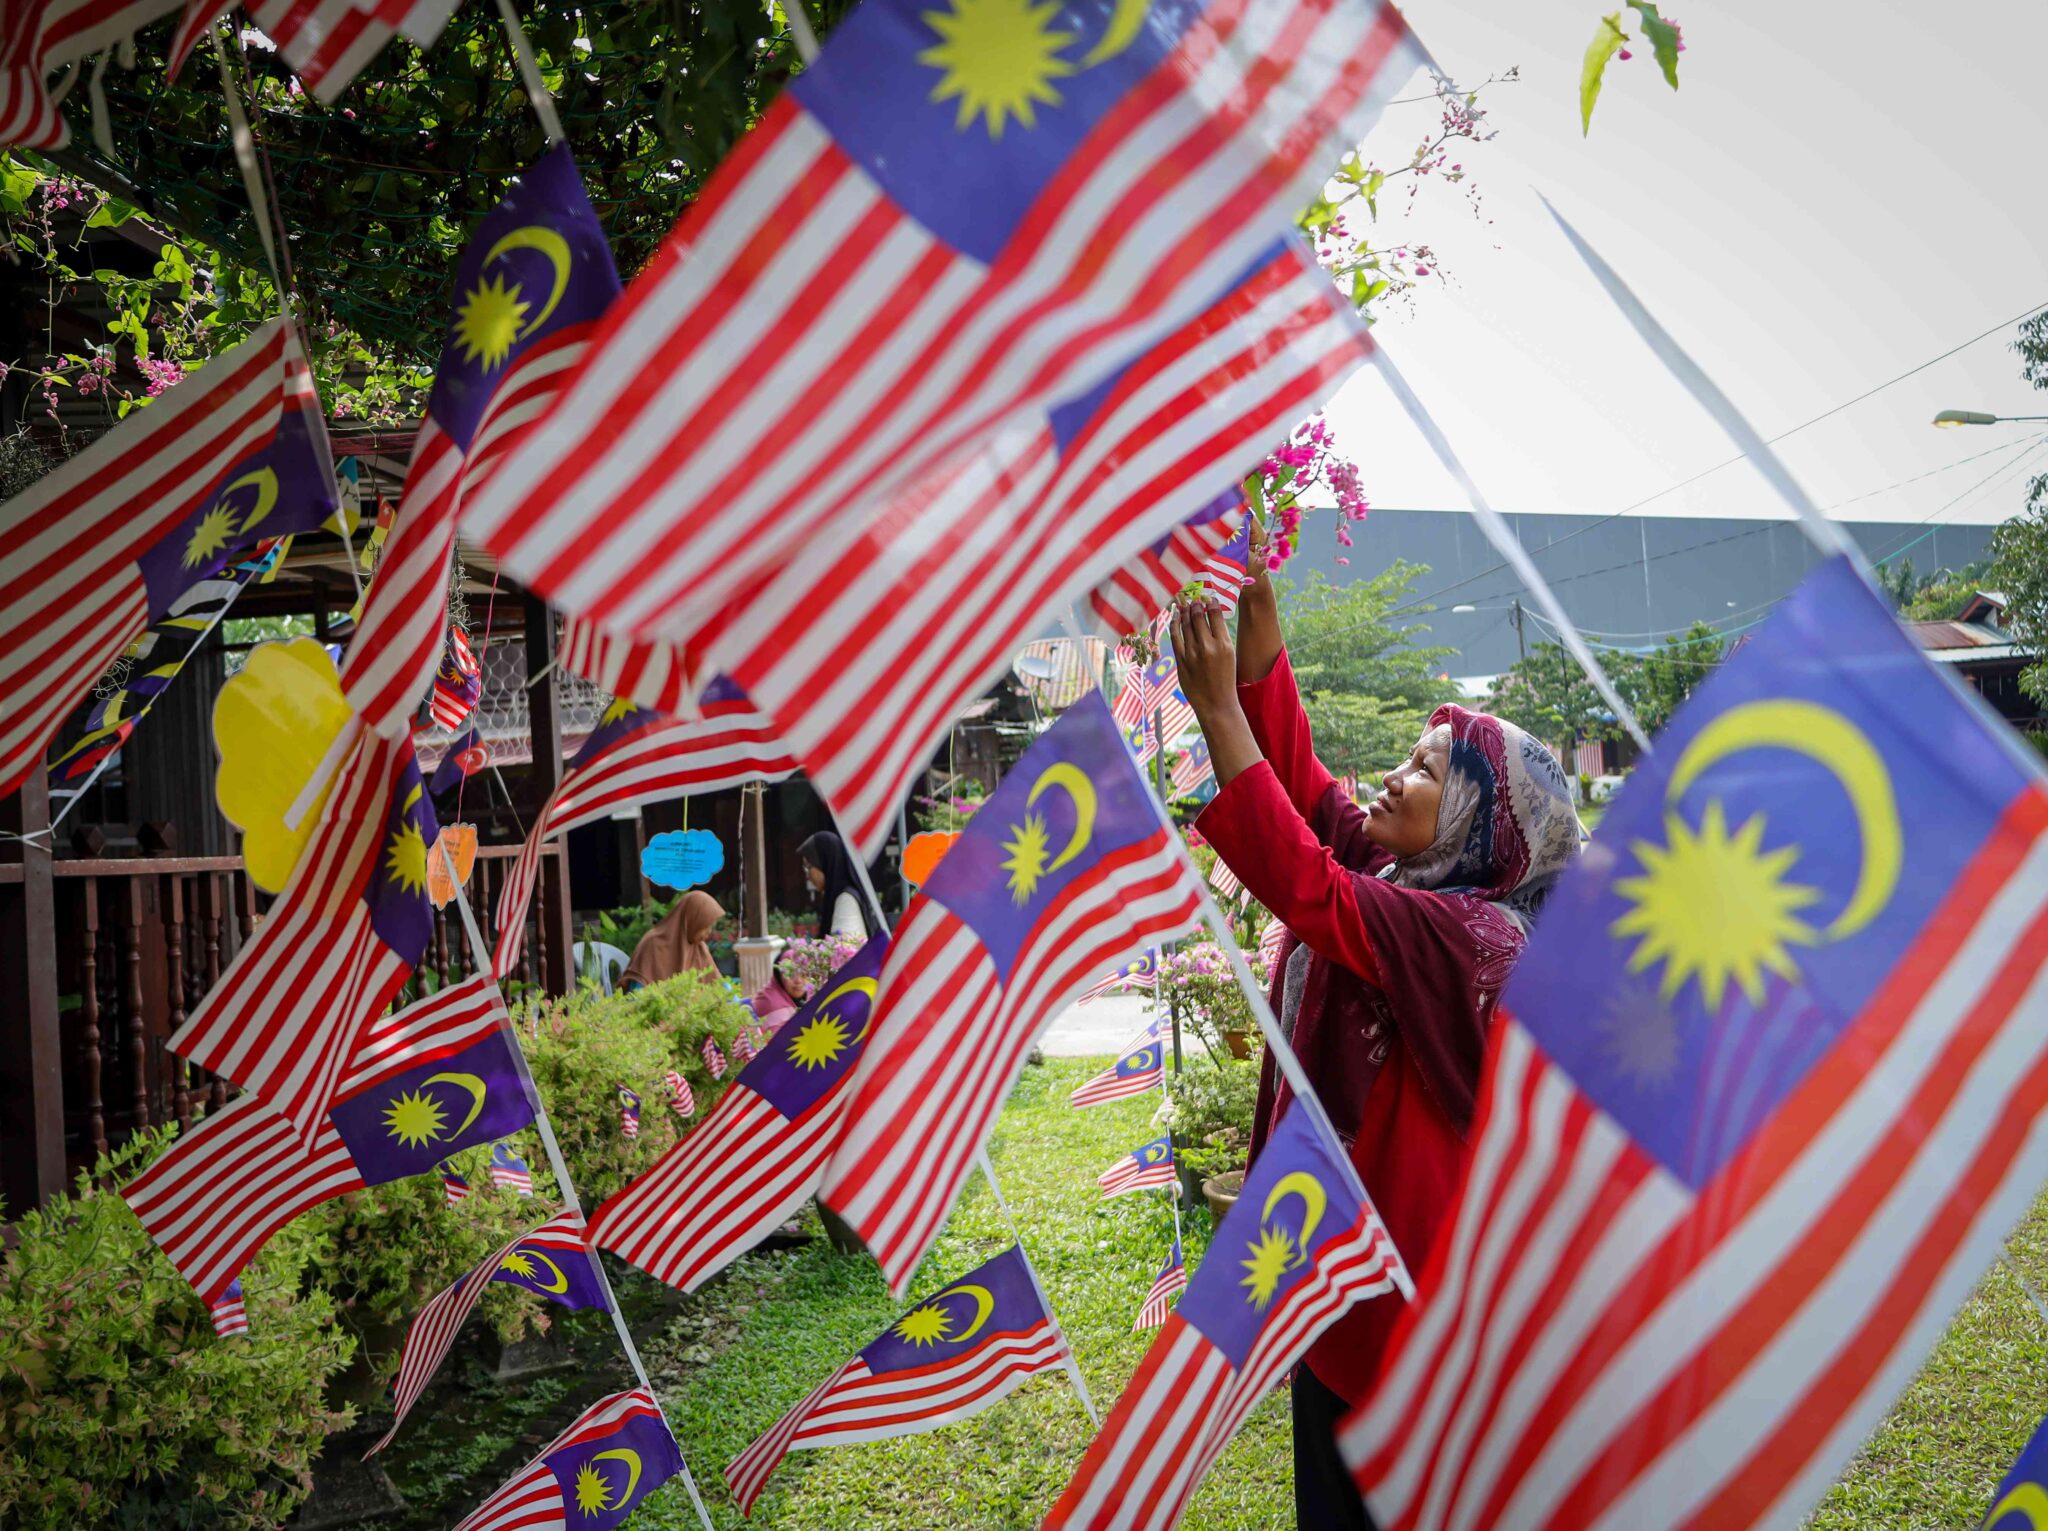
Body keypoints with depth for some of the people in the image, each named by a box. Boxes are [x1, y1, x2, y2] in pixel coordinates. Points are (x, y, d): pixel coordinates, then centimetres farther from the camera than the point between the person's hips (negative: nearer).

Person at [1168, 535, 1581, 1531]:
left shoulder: (1466, 932, -23)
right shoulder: (1394, 880, 1)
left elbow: (1300, 883, -34)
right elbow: (1296, 769, 1)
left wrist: (1216, 707, -36)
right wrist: (1259, 607, -6)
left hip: (1405, 1275, -9)